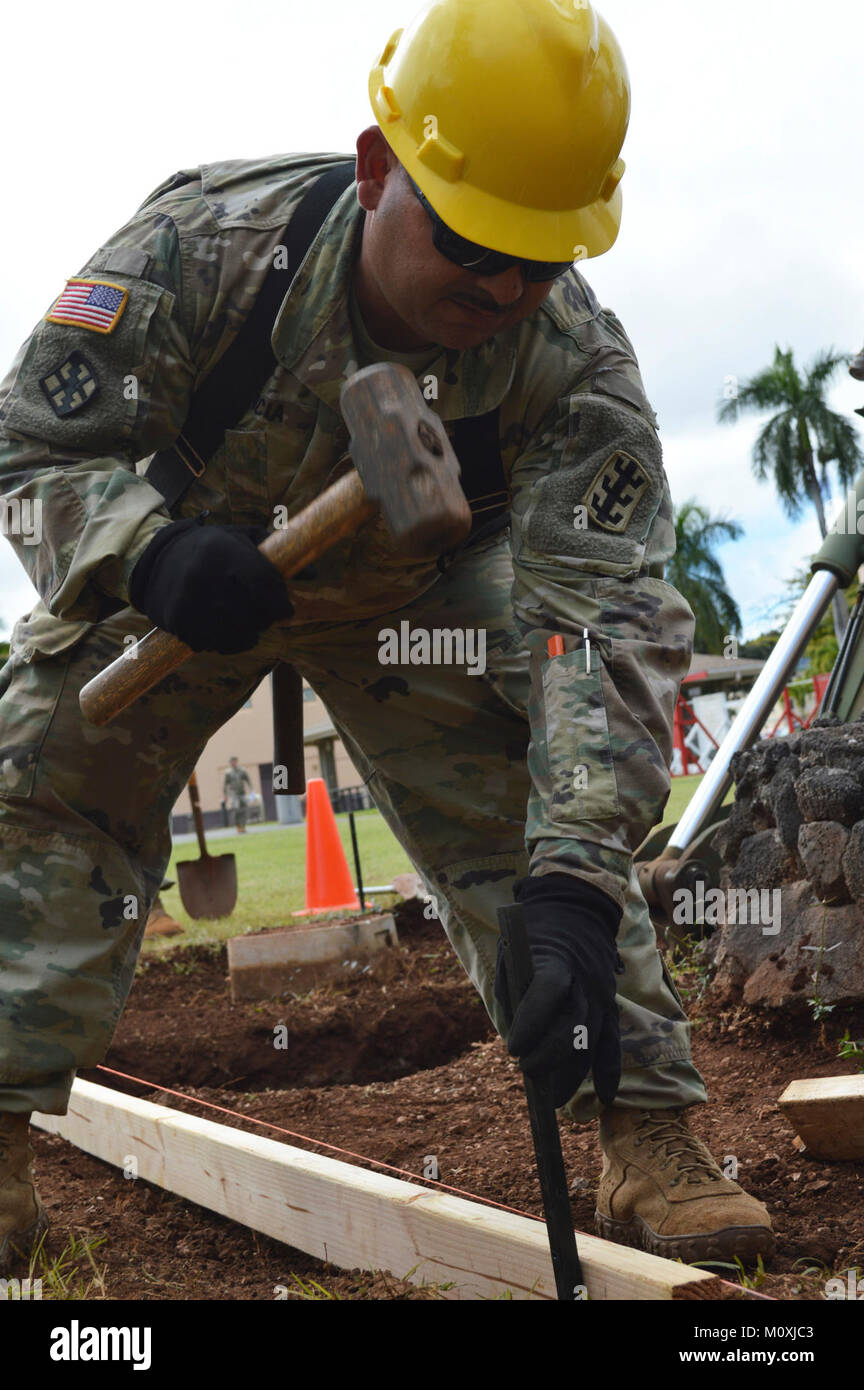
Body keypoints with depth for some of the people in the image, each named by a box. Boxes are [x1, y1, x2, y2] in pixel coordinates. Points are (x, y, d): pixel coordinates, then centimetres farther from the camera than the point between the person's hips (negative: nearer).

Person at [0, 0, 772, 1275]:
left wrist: (575, 883, -48)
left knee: (536, 807, -13)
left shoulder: (578, 364, -32)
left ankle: (648, 1139, -6)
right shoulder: (207, 240, -35)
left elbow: (606, 619, -37)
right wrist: (147, 549, -50)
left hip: (412, 590, 0)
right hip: (183, 561, 0)